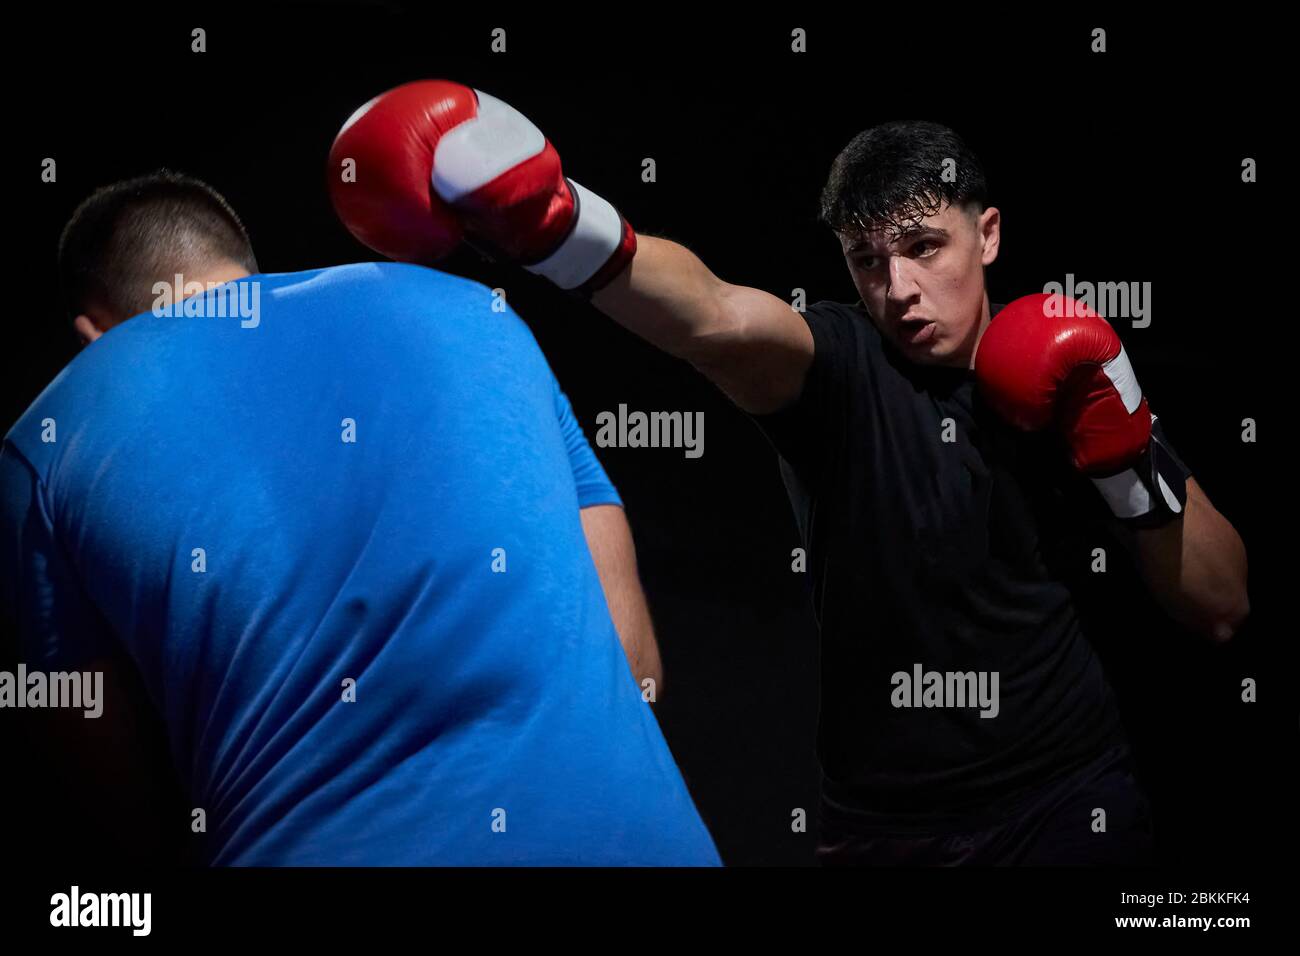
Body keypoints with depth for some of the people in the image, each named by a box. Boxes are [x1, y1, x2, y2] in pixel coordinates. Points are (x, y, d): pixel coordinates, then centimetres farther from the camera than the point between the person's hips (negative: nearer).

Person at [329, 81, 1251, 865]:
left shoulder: (1074, 384, 1)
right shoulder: (838, 367, -7)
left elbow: (1220, 607, 4)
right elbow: (718, 317, -30)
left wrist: (1129, 455, -11)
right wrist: (554, 226, -49)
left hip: (1068, 811, 1)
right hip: (880, 824, -1)